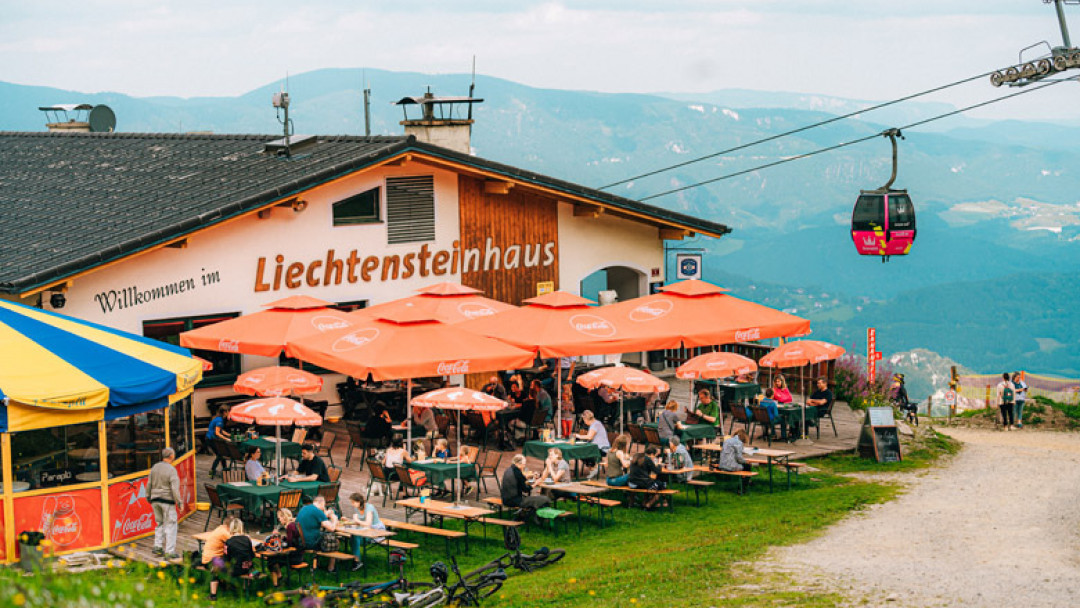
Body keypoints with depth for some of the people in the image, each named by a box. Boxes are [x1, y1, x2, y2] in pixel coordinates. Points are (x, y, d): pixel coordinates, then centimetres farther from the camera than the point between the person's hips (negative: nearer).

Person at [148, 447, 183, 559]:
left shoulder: (154, 468, 4)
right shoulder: (171, 470, -15)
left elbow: (149, 485, 10)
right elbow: (175, 489, -18)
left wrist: (149, 498, 23)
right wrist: (180, 503, -11)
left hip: (155, 500, 6)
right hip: (167, 500, -6)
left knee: (160, 523, 20)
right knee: (170, 525, 1)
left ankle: (158, 546, 14)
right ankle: (170, 552, 0)